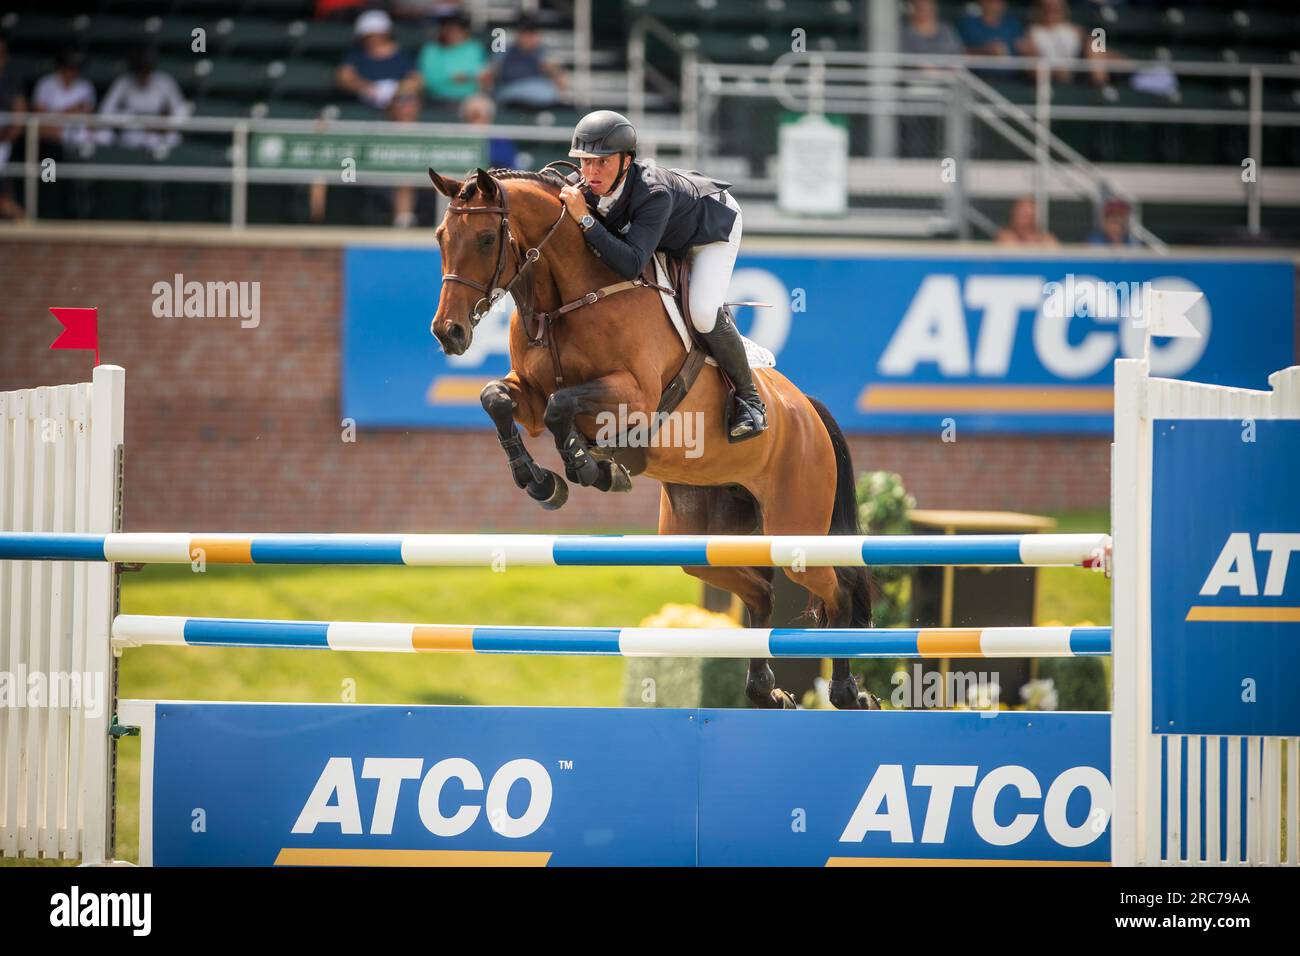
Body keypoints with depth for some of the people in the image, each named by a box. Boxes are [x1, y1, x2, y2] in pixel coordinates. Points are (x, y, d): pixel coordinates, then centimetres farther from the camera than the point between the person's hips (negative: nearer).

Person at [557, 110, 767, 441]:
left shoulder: (654, 193, -46)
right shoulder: (584, 188, -28)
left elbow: (631, 264, -54)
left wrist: (586, 220, -56)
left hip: (714, 221, -7)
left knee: (703, 313, -25)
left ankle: (749, 397, -1)